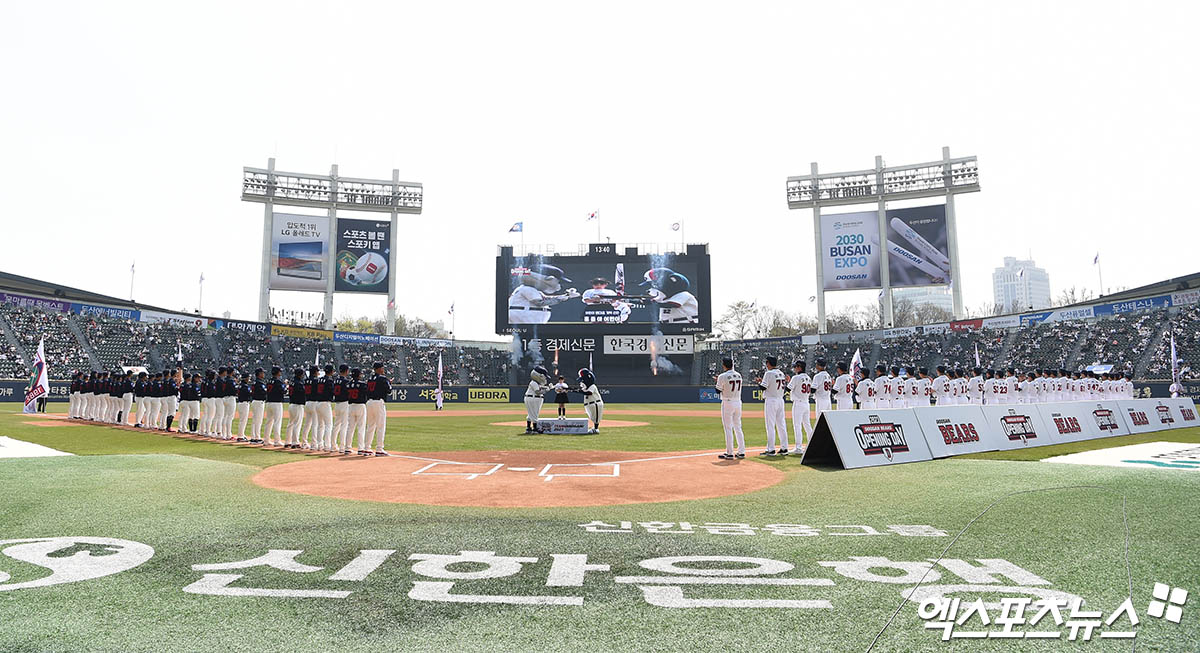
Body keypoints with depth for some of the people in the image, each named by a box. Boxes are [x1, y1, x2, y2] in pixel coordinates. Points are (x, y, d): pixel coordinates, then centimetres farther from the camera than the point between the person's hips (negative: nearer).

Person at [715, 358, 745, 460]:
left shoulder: (722, 376, -12)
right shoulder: (739, 375, 9)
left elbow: (718, 390, -6)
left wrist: (717, 381, 11)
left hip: (727, 403, -6)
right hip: (738, 403, 6)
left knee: (728, 428, -2)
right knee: (738, 427, 13)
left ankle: (729, 453, -2)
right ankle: (741, 452, 14)